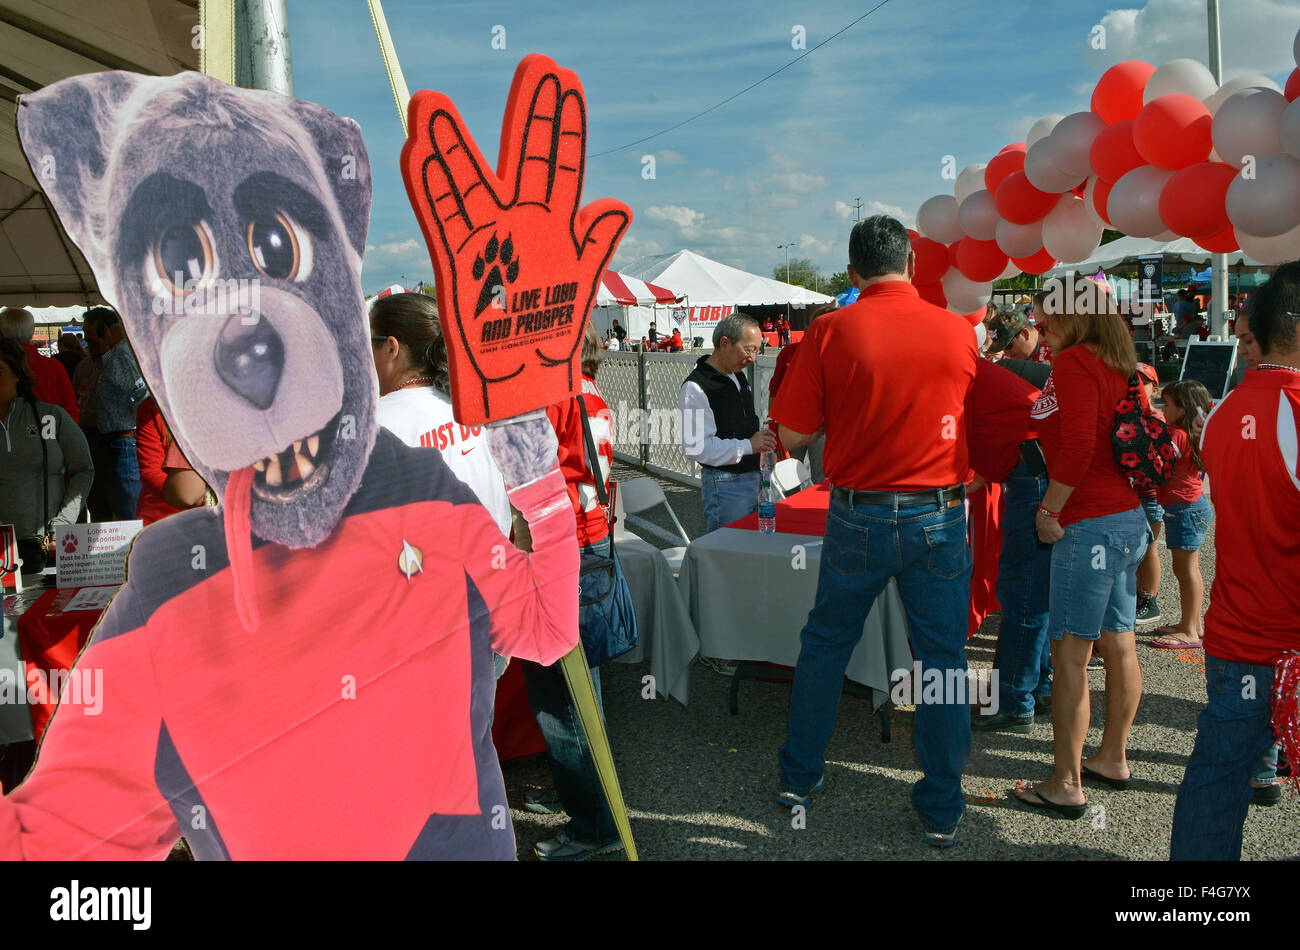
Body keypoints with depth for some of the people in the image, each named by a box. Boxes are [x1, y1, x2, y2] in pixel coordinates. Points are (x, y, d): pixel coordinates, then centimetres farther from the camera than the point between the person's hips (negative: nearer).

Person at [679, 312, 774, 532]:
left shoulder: (739, 376, 15)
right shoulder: (695, 388, -15)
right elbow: (697, 447, -23)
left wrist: (764, 436, 7)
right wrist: (748, 446, -24)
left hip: (753, 478, 9)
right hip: (724, 484, -9)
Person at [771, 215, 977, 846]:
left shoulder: (830, 331, -8)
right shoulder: (959, 331, -3)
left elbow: (793, 435, -7)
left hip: (858, 516, 0)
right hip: (939, 516, 1)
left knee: (824, 646, 17)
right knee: (942, 659, 10)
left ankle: (800, 777, 30)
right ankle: (942, 811, 19)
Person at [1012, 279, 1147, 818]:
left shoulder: (1074, 362, -12)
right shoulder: (1116, 367, 14)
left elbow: (1078, 446, -22)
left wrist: (1048, 511, -12)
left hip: (1089, 525, -9)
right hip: (1129, 518, 10)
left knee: (1070, 655, -3)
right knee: (1119, 646, 17)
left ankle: (1066, 785, 4)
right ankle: (1112, 759, 30)